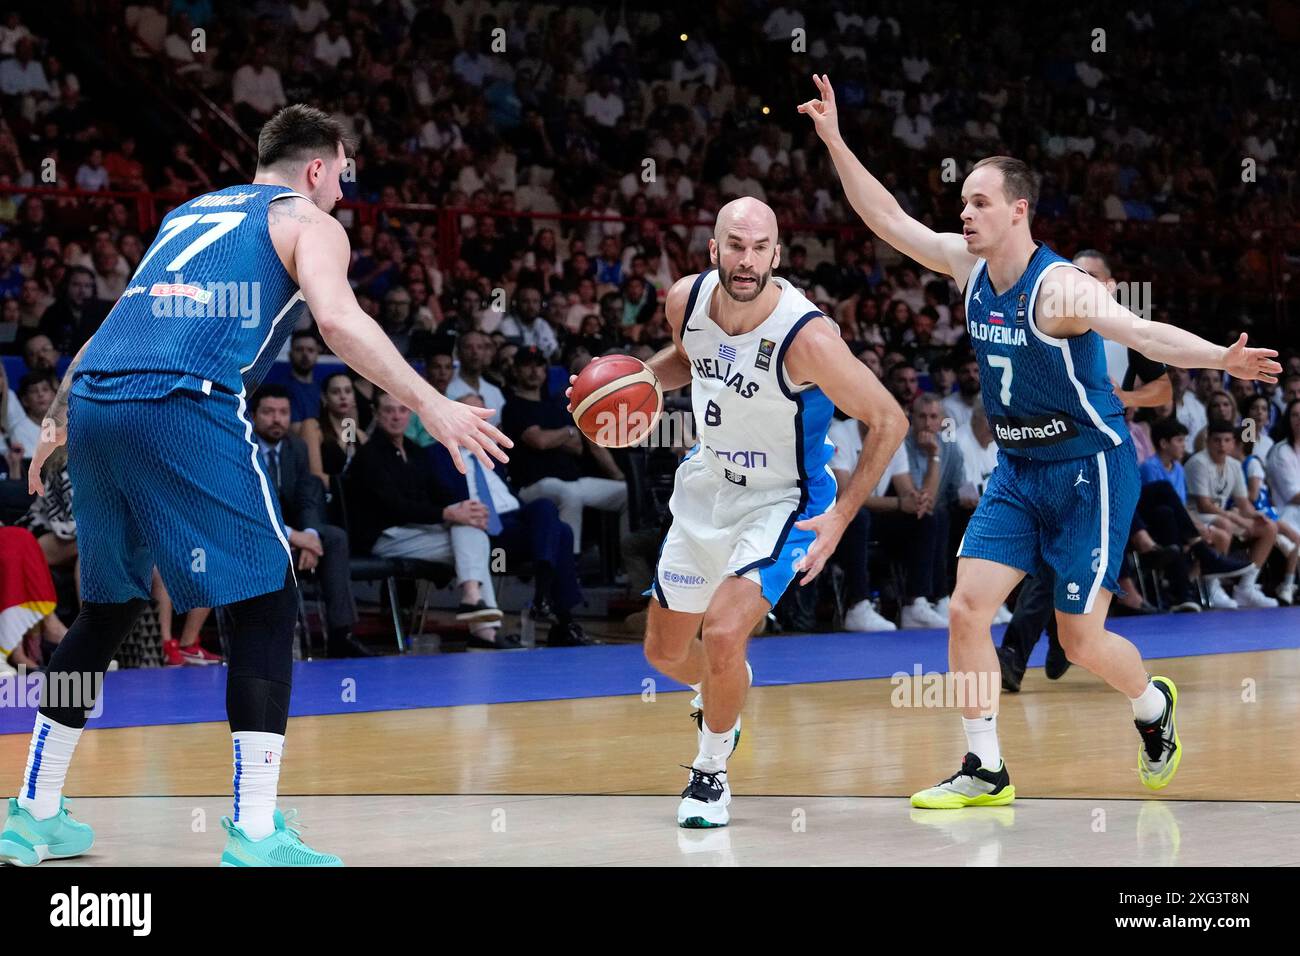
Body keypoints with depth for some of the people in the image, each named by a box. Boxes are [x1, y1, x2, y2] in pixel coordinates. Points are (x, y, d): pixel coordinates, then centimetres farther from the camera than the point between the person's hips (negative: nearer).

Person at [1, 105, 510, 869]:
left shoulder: (192, 211, 32)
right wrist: (432, 406, -11)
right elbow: (337, 319, -8)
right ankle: (256, 834, -7)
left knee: (109, 608, 22)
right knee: (267, 605, 1)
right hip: (185, 407, -7)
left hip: (95, 404, 7)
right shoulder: (309, 222, 11)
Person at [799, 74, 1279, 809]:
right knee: (968, 608, -5)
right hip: (1017, 469, 7)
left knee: (1081, 639, -1)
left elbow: (1143, 333, -38)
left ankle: (1153, 706, 31)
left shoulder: (1061, 288, -23)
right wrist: (835, 142, 1)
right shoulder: (968, 265, -1)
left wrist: (1222, 359, -55)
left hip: (1090, 468, -7)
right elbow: (889, 218, 8)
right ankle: (985, 771, 4)